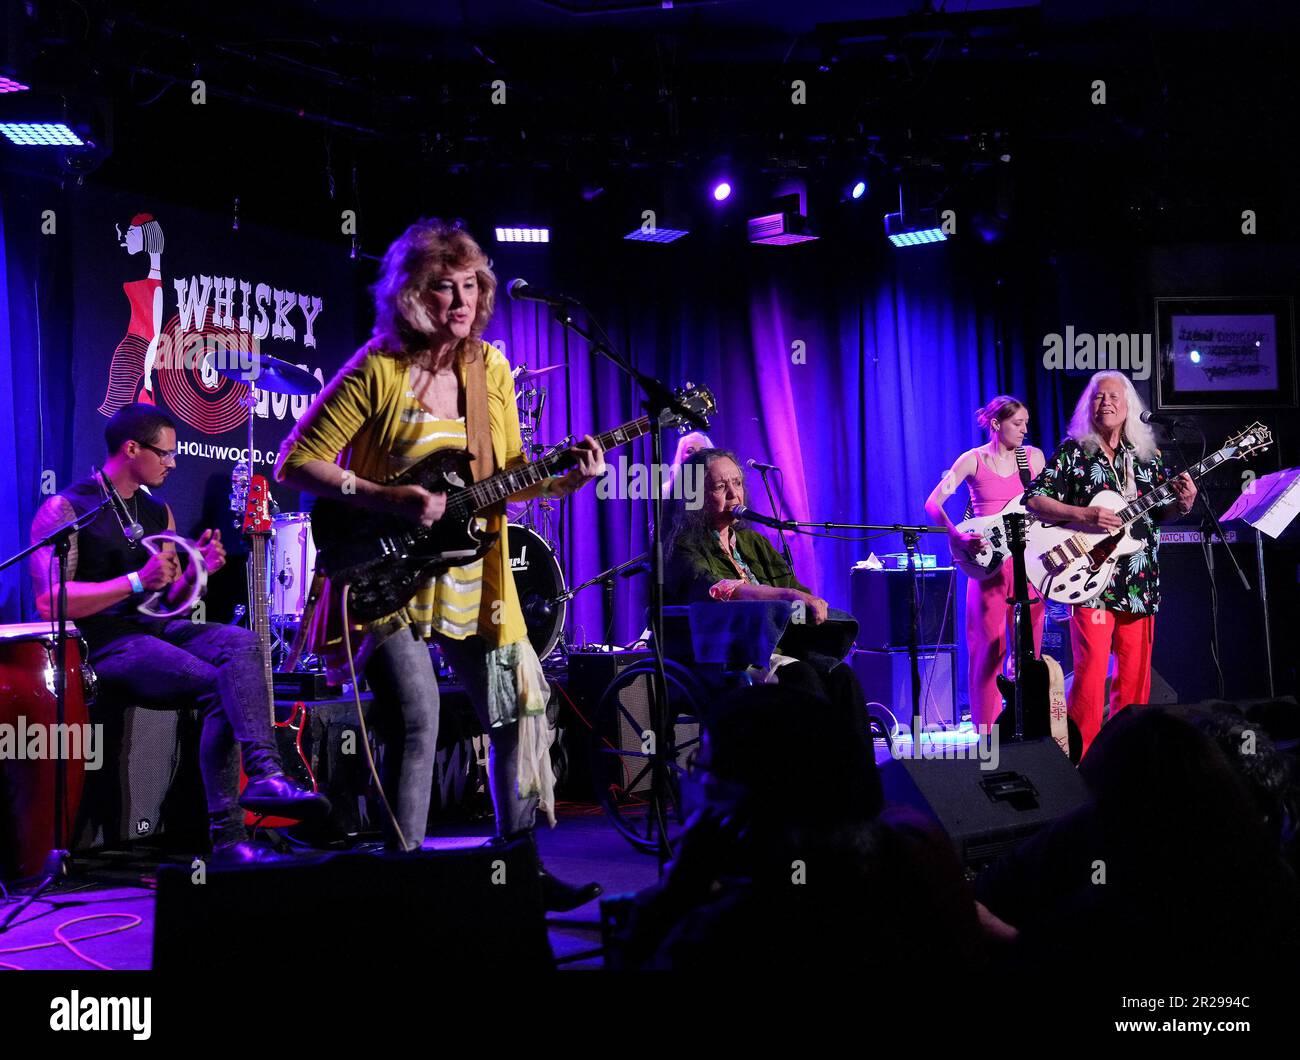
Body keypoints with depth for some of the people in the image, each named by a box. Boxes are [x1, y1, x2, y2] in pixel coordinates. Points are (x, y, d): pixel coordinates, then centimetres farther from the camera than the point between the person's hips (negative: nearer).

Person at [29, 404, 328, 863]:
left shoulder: (158, 513, 17)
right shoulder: (65, 509, -6)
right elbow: (49, 601, -16)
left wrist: (195, 571, -2)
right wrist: (137, 581, -21)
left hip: (156, 628, 7)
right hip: (104, 643, -7)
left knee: (243, 643, -25)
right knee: (221, 685, -28)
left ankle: (265, 776, -38)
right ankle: (227, 836, -31)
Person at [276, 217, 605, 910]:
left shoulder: (490, 368, 5)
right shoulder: (377, 370, -13)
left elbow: (509, 474, 12)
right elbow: (295, 461, -13)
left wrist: (565, 479, -8)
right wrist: (388, 499, -22)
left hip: (471, 579, 6)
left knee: (522, 711, 7)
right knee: (416, 717, -19)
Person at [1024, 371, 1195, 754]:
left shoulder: (1146, 456, 14)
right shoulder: (1073, 452, 2)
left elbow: (1161, 510, 19)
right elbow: (1033, 500, -3)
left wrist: (1182, 504, -4)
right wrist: (1084, 516, -16)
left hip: (1140, 584, 5)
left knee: (1135, 672, 5)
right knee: (1091, 669, -12)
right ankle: (1082, 756, -7)